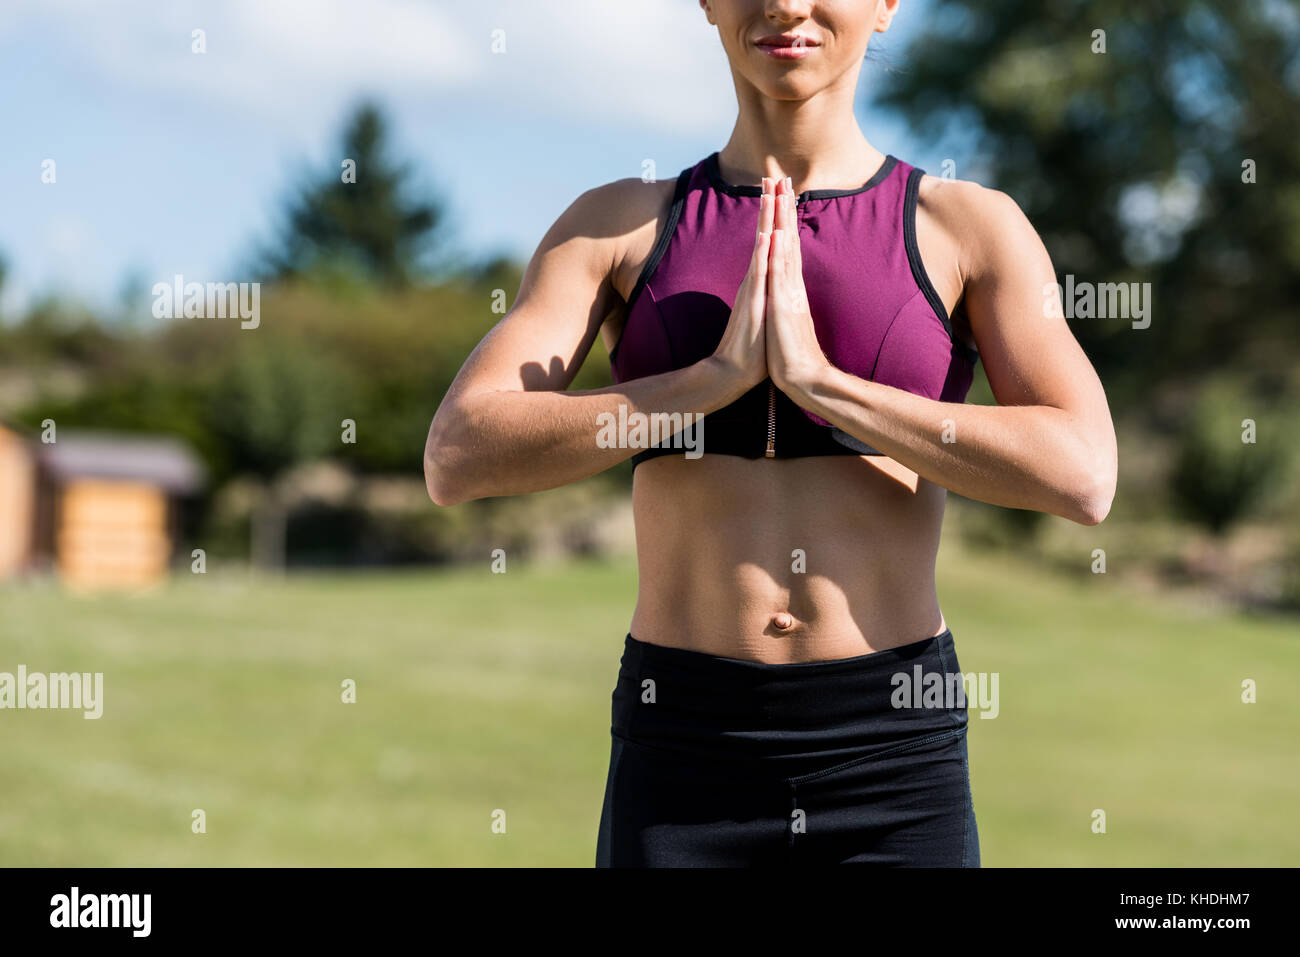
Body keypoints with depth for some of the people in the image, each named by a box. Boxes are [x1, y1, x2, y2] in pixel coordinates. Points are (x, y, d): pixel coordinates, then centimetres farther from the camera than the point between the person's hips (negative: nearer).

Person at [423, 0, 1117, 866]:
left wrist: (819, 380, -17)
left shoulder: (971, 227, 2)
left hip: (895, 759, 0)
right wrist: (722, 374, -16)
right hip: (684, 759, 1)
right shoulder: (616, 227, 5)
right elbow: (457, 459, -8)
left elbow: (1084, 477, -13)